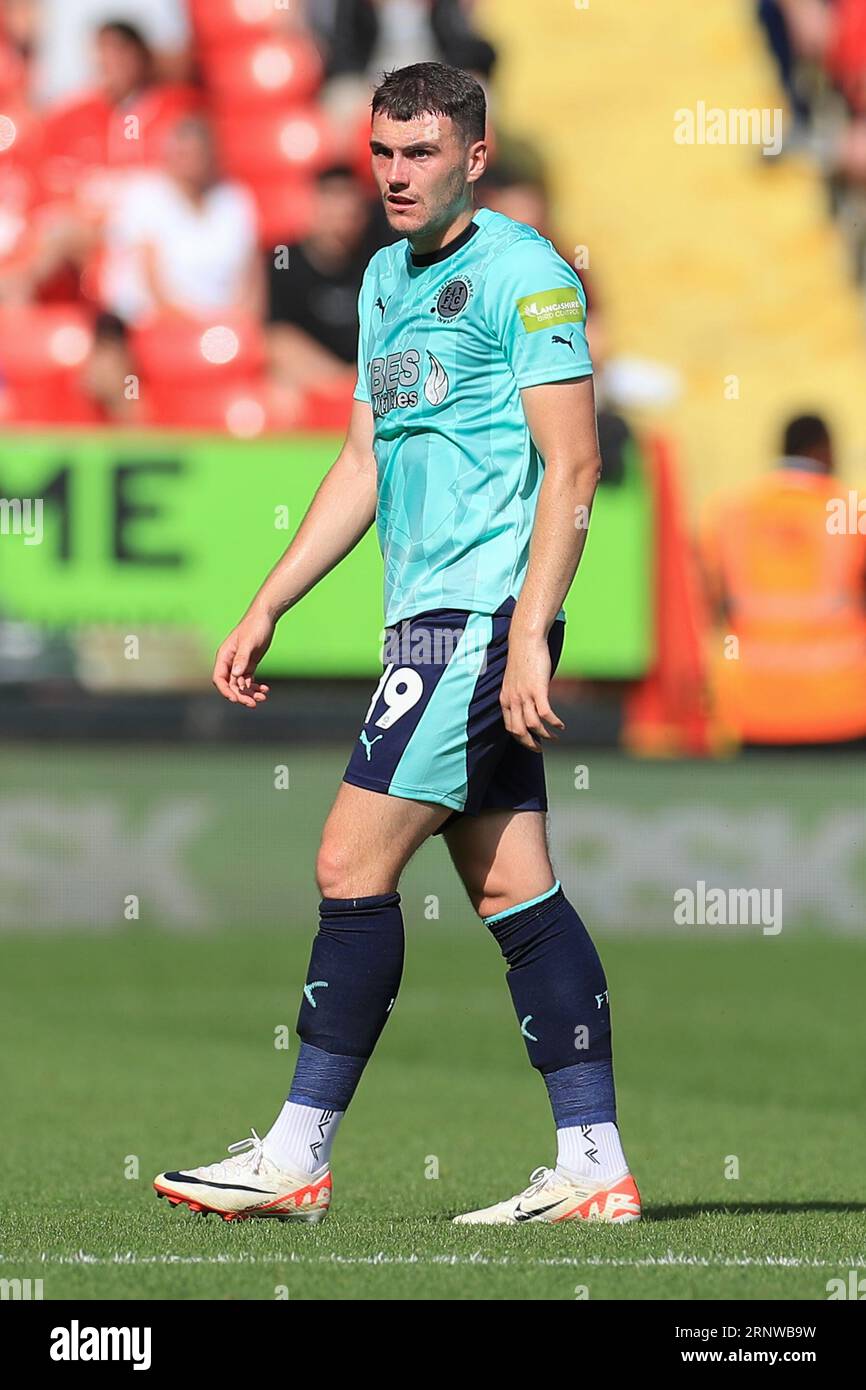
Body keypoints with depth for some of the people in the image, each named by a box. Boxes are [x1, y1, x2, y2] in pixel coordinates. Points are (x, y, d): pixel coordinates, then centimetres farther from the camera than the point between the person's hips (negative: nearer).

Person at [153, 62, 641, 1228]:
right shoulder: (388, 279, 18)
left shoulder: (521, 271, -8)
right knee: (512, 888, 6)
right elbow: (365, 464, 24)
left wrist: (529, 634, -19)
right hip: (432, 618, 9)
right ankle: (596, 1166, 6)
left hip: (482, 612, -9)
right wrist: (266, 610, 22)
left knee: (353, 863, -9)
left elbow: (573, 462, -13)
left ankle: (299, 1156, -5)